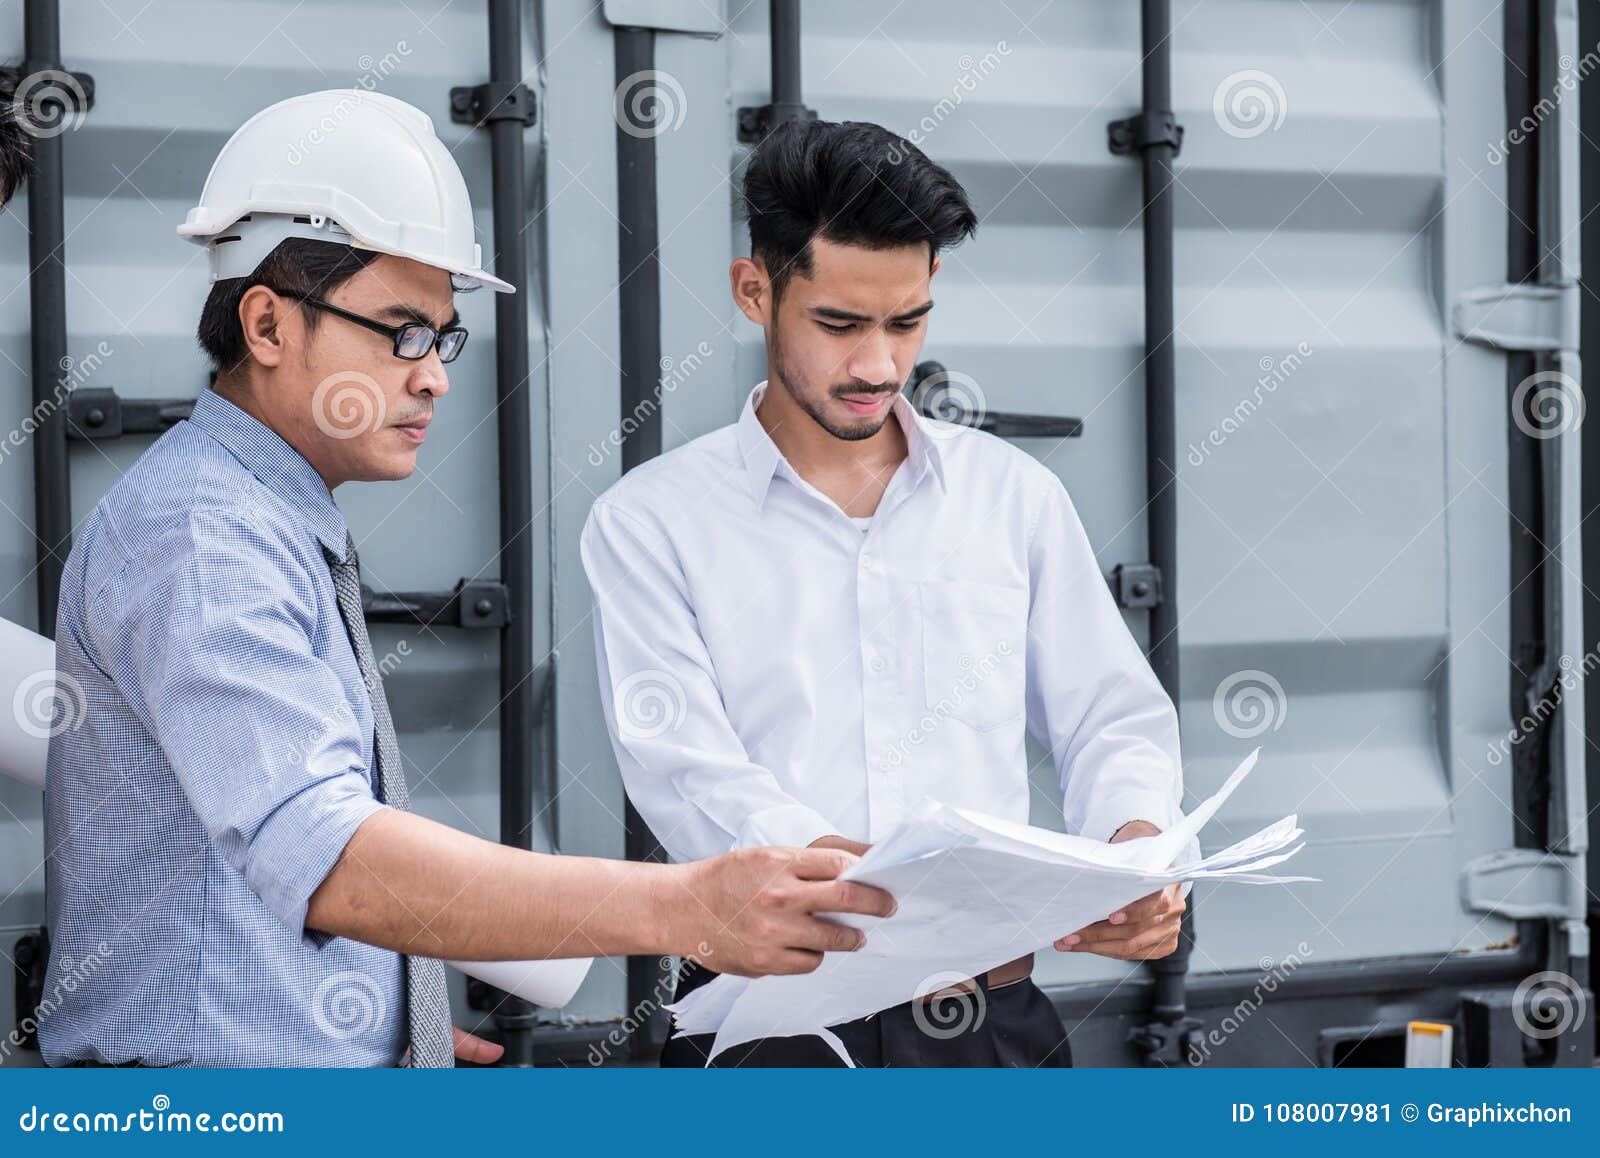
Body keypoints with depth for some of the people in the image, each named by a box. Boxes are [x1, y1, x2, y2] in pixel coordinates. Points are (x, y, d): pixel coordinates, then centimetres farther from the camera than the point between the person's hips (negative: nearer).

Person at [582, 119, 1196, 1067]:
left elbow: (1113, 721, 13)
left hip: (993, 1021, 3)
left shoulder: (1015, 494, 13)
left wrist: (1138, 846, -11)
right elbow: (689, 772, -11)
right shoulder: (653, 521, 2)